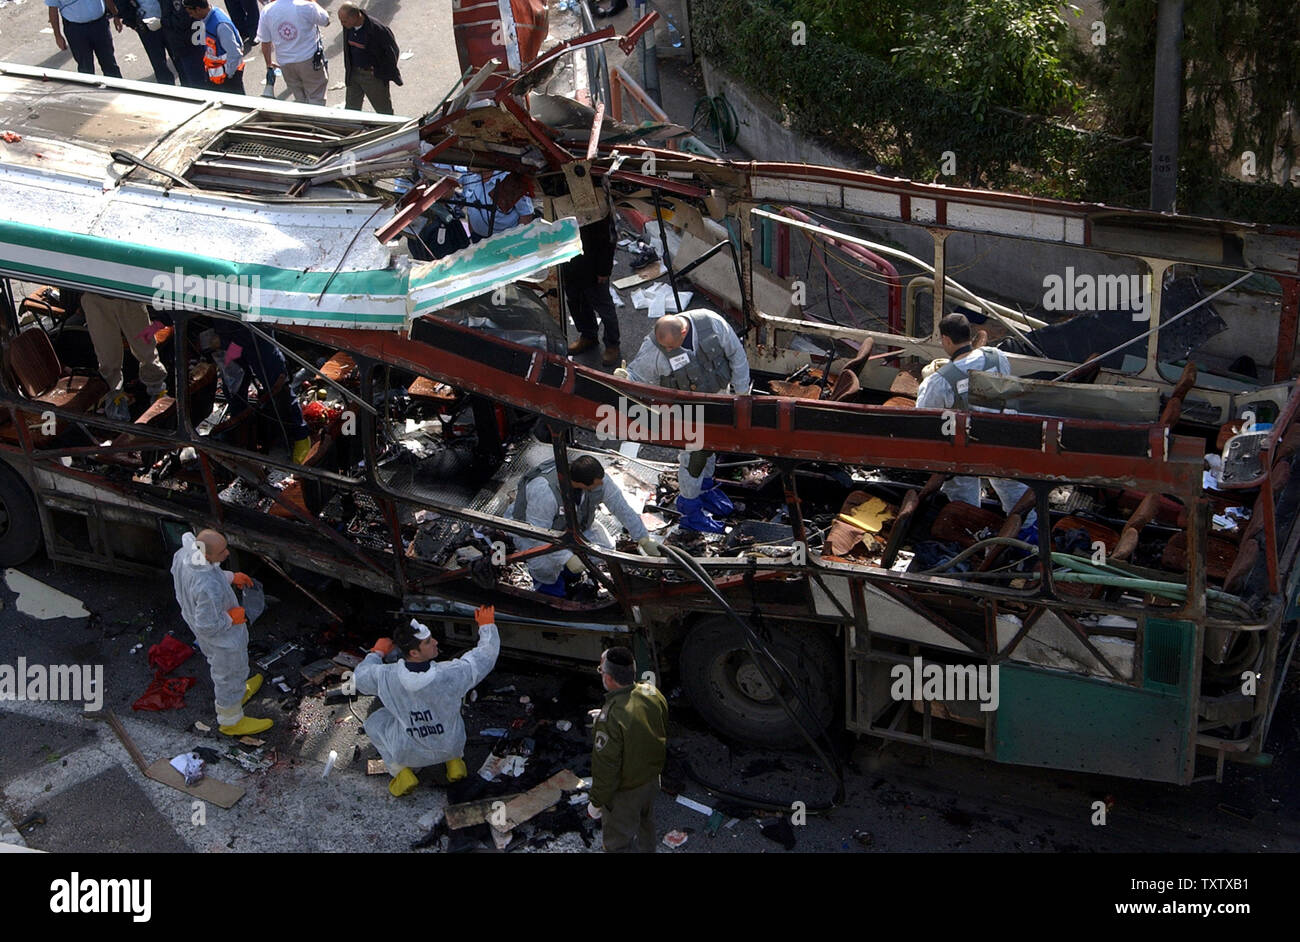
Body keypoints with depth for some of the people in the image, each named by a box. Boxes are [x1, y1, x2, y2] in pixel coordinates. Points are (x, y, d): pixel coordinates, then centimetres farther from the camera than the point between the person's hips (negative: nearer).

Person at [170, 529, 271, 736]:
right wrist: (232, 618, -17)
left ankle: (238, 693, 63)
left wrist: (230, 577, 1)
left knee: (218, 662, 34)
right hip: (223, 638, -8)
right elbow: (208, 625, -36)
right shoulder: (209, 588, -46)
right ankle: (231, 721, 45)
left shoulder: (183, 554, -22)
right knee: (229, 674, 19)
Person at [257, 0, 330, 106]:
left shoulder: (266, 12, -9)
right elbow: (326, 21, 0)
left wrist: (269, 64, 17)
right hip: (309, 60, -4)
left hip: (285, 64, 4)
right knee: (316, 99, 9)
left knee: (299, 99, 20)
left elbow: (265, 42, 0)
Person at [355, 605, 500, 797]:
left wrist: (376, 653, 12)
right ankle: (454, 760, 22)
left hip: (408, 754, -1)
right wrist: (487, 625, 2)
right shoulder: (452, 675, -31)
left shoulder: (385, 677, -28)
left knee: (374, 722, 24)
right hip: (450, 747, 1)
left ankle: (401, 770, 9)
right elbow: (487, 652, -14)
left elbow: (360, 678, -3)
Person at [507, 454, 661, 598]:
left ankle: (568, 573, 13)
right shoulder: (543, 490, -43)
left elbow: (622, 508, -14)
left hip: (572, 527, 6)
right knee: (547, 566, -32)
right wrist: (567, 558, -40)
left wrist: (644, 540, -13)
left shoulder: (599, 481, -26)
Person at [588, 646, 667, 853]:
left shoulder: (610, 719, -39)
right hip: (652, 778, 7)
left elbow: (605, 769, -30)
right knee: (646, 819, 33)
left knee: (616, 840, 16)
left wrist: (596, 803, -14)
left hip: (625, 792, -7)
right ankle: (647, 848, 57)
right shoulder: (652, 693, -16)